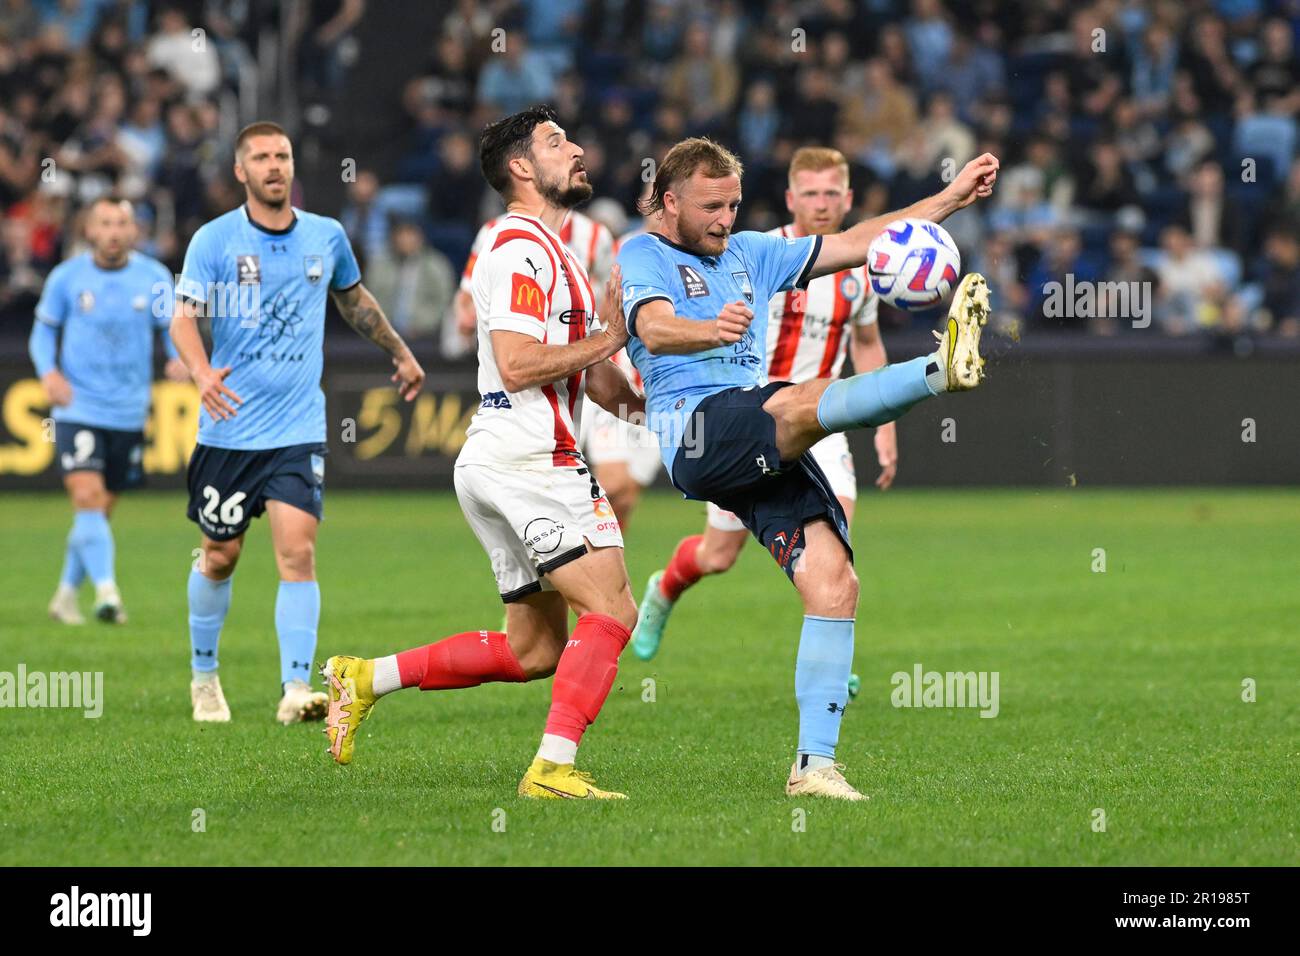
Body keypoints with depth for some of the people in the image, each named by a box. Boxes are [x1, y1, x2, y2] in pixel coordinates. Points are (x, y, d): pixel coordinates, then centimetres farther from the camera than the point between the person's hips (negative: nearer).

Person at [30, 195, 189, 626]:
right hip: (77, 409, -2)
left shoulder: (155, 278, -1)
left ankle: (66, 595, 28)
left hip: (128, 413, 2)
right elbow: (44, 330, 7)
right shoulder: (66, 278, -3)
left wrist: (181, 358, -16)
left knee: (100, 510, 11)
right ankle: (106, 591, -27)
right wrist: (49, 372, -12)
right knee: (87, 497, -20)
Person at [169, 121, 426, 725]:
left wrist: (400, 353, 34)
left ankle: (296, 689, -16)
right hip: (229, 426, -1)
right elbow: (183, 317, -13)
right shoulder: (214, 240, -4)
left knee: (297, 552, -14)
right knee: (220, 556, 8)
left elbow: (354, 300, 26)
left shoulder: (327, 236, 6)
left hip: (298, 430, 1)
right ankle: (204, 677, 29)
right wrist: (202, 373, -32)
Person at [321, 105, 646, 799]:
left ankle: (365, 679, 15)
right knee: (611, 611, -14)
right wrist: (608, 337, -13)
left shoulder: (553, 253, 24)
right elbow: (517, 364, -21)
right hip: (528, 459, -10)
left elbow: (596, 381, 24)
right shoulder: (519, 247, -10)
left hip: (499, 466, 10)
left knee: (533, 649, 11)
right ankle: (553, 768, -19)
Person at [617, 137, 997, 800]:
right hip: (695, 429, -7)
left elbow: (854, 243, 25)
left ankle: (814, 764, -9)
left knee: (834, 582, -9)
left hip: (763, 453, 7)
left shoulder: (749, 254, 27)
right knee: (808, 401, -35)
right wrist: (709, 330, -39)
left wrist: (951, 198, 18)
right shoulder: (643, 256, 5)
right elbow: (654, 327, -17)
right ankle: (941, 369, -59)